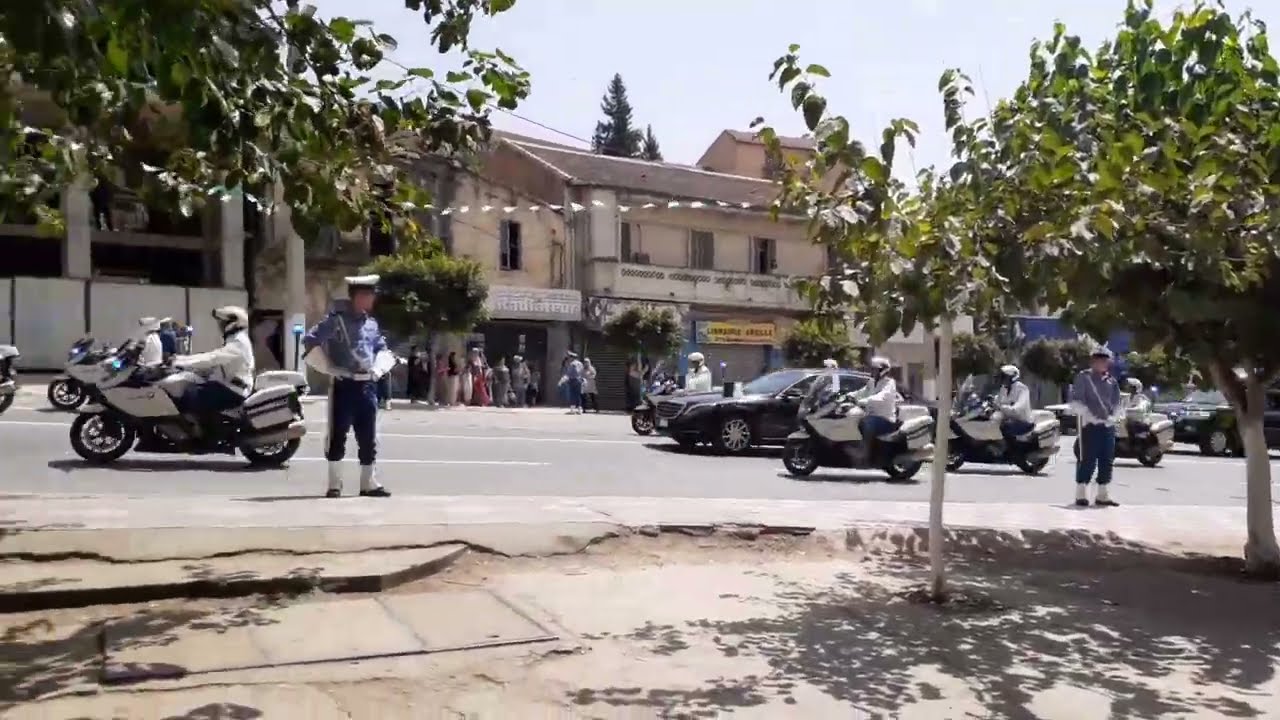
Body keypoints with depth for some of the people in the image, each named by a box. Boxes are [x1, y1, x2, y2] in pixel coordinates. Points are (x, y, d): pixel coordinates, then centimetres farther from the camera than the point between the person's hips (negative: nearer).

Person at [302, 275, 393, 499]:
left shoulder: (371, 323, 12)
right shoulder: (337, 320, -8)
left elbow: (382, 348, 26)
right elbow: (310, 341, -12)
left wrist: (378, 369, 8)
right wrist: (330, 368, -13)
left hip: (368, 386, 6)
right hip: (345, 385, -6)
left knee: (368, 438, 8)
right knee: (338, 436, -1)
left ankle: (369, 483, 16)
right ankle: (334, 485, 6)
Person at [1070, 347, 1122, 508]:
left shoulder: (1112, 381, 15)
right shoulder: (1084, 377, -2)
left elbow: (1116, 403, 20)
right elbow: (1076, 402, -8)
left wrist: (1113, 416, 4)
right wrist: (1088, 415, -16)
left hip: (1108, 425, 6)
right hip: (1090, 425, -6)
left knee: (1107, 461, 6)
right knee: (1088, 460, -8)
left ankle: (1103, 495, 14)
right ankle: (1081, 494, -2)